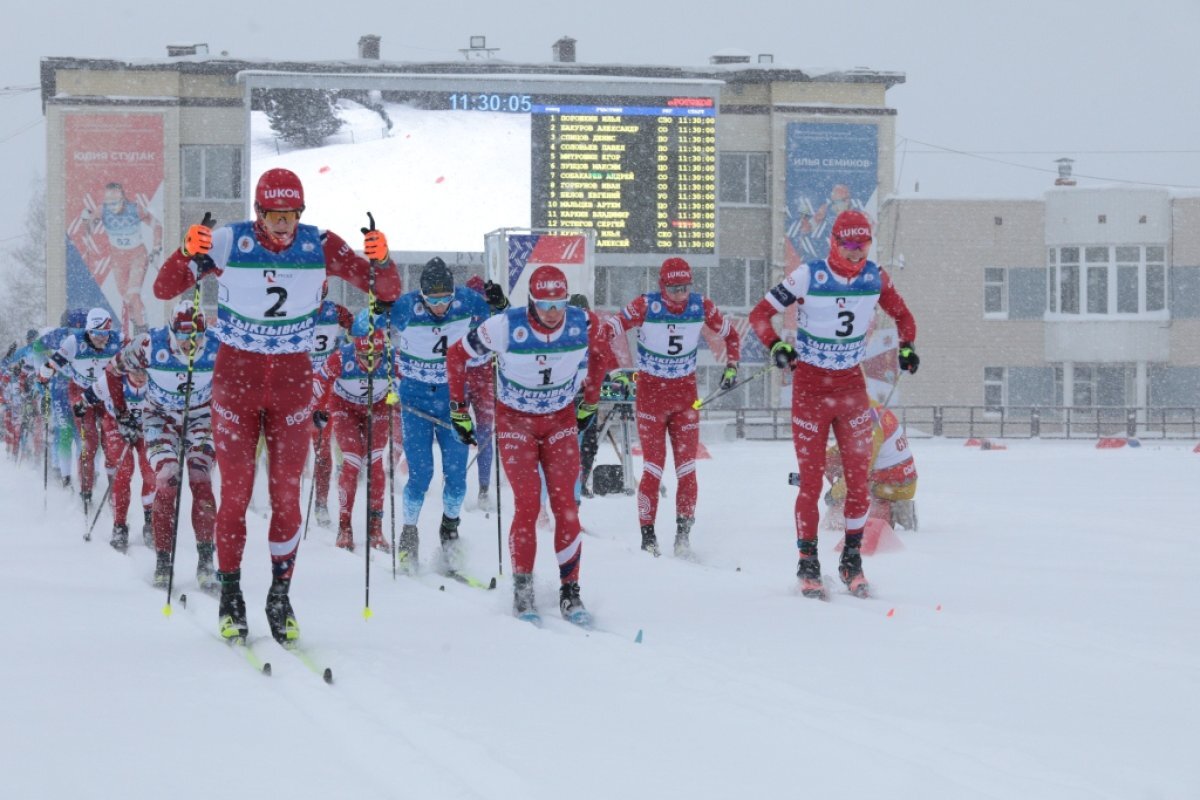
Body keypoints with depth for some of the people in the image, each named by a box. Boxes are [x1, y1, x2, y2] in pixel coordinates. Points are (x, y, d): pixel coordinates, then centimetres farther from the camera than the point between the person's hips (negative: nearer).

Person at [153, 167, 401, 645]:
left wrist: (380, 261, -26)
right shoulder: (228, 243, -11)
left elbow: (386, 290, -4)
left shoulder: (319, 246, -6)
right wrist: (189, 255, -30)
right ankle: (230, 596, 9)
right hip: (236, 375, -1)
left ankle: (281, 596, 11)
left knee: (286, 494, 1)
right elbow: (164, 290, -11)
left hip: (293, 379, 1)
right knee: (235, 492, -1)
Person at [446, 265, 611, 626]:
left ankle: (570, 593, 1)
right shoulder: (506, 327, -24)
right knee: (527, 505, -13)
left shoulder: (583, 324, -17)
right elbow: (456, 356, -8)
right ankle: (522, 592, -2)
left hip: (561, 421, 2)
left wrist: (589, 404, 15)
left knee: (566, 505, -7)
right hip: (516, 422, -2)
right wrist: (458, 410, -2)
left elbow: (598, 354, 9)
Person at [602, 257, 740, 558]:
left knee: (687, 468, -2)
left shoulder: (702, 306, -6)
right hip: (650, 390, -2)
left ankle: (683, 533, 6)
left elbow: (730, 335, 10)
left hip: (686, 392, 2)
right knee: (653, 467, -6)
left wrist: (732, 366, 1)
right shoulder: (646, 306, -15)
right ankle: (647, 536, 2)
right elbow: (608, 331, -13)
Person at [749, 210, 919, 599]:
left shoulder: (875, 278, -2)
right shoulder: (809, 276, -13)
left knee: (858, 477, 1)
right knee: (812, 479, -2)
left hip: (851, 384, 3)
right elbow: (760, 314, -10)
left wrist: (907, 347, -3)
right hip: (810, 384, -3)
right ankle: (808, 564, 6)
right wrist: (776, 346, -27)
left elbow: (902, 315, 15)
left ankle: (852, 561, 13)